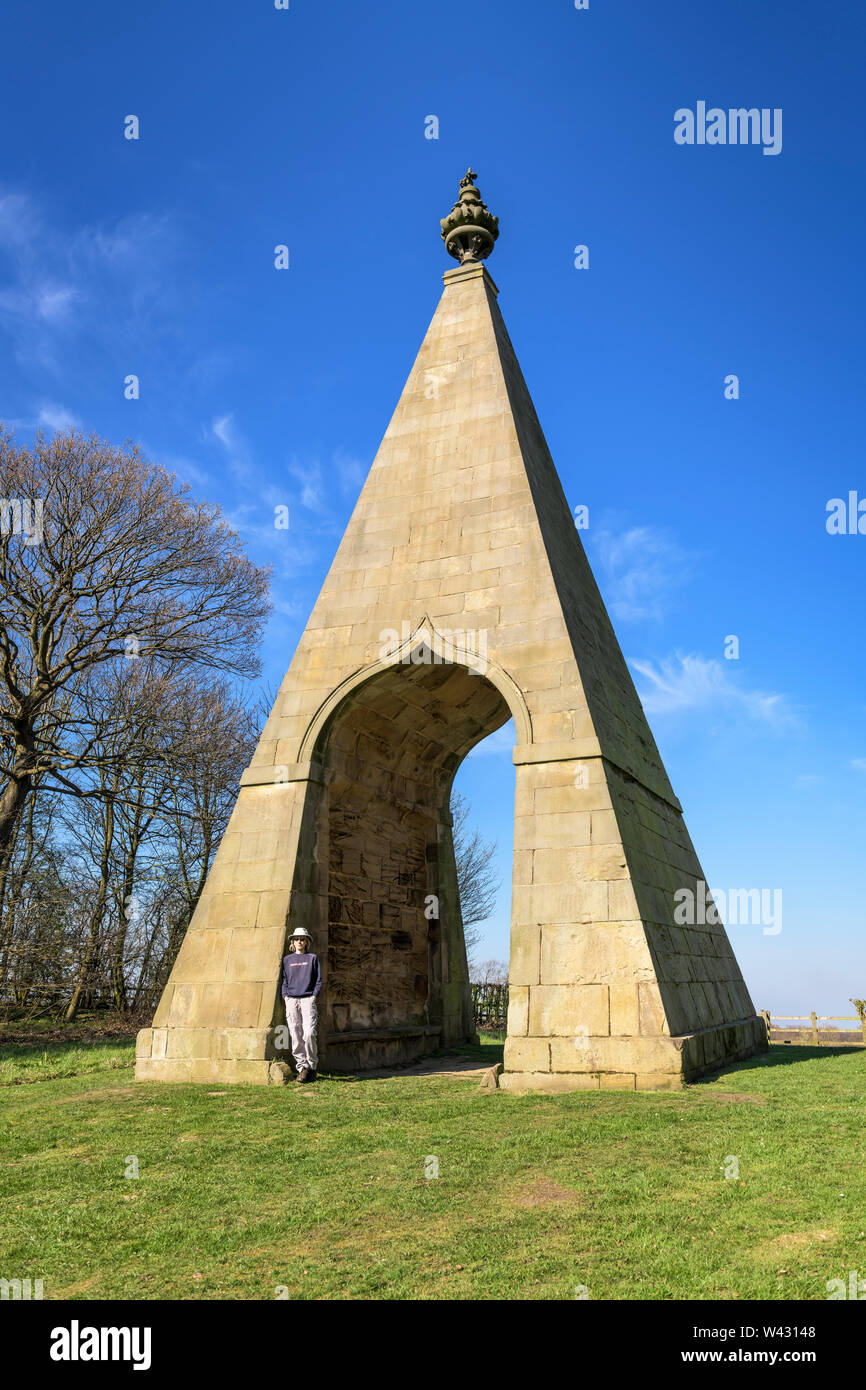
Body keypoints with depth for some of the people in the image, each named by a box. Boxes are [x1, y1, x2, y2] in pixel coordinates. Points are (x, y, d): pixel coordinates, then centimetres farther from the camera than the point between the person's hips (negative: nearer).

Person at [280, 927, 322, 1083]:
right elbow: (284, 980, 17)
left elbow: (318, 980, 9)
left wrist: (314, 996, -2)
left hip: (308, 999, -2)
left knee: (309, 1034, -13)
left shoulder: (312, 958, 9)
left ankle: (312, 1066, 1)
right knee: (296, 1036, -3)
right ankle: (302, 1067, 4)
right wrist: (285, 997, 5)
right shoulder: (287, 959, 15)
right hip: (291, 1000, 2)